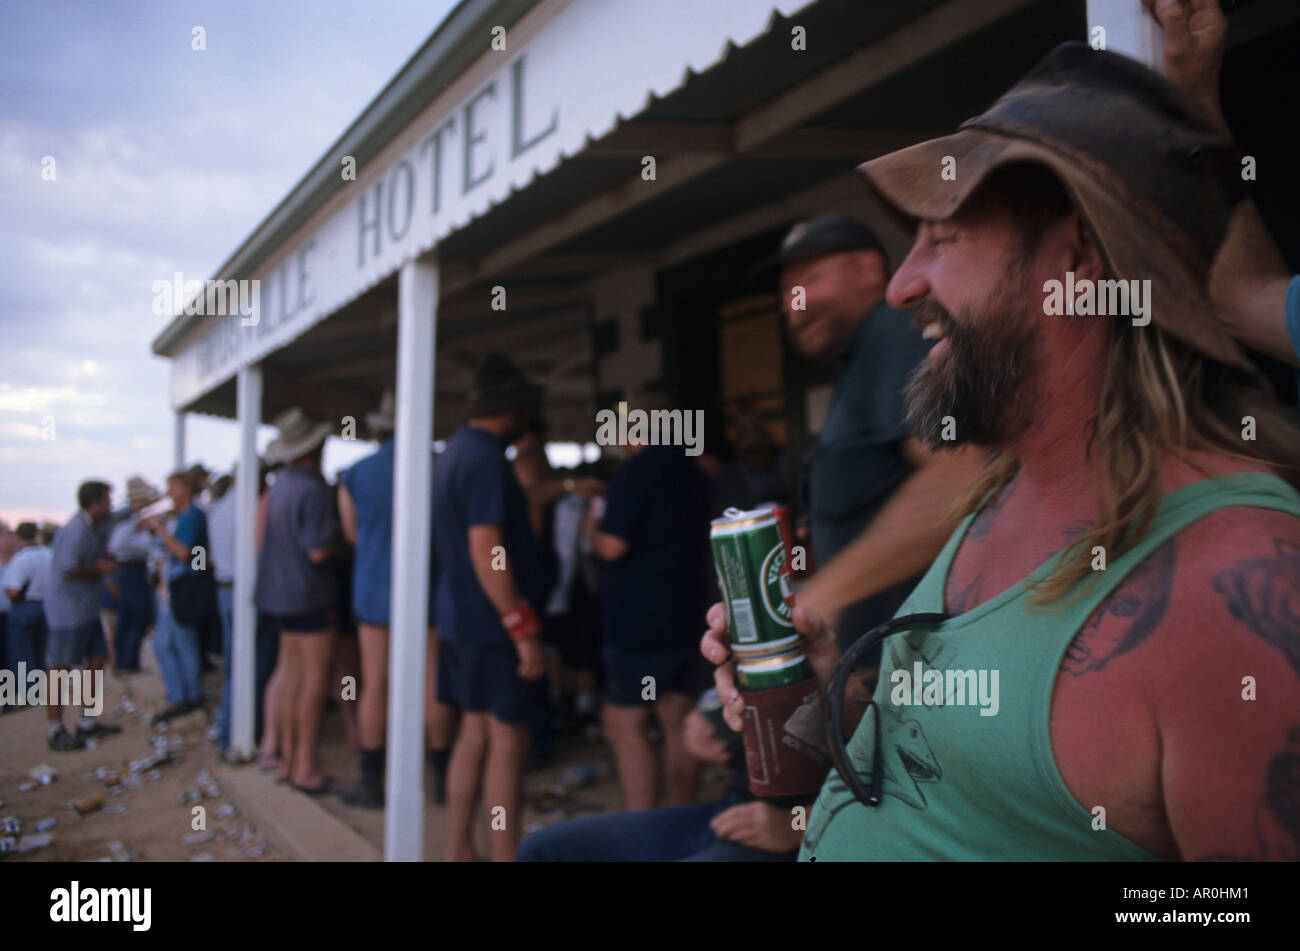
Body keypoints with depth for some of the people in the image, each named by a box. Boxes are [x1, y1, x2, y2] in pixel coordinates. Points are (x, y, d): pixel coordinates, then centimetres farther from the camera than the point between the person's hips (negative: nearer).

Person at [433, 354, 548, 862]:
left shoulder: (455, 450, 13)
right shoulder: (485, 457, -18)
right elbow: (486, 549, -24)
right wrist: (525, 630, -22)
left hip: (460, 617, 10)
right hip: (493, 623, -10)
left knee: (474, 733, 16)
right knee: (508, 742, -1)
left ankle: (458, 851, 25)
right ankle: (505, 854, 7)